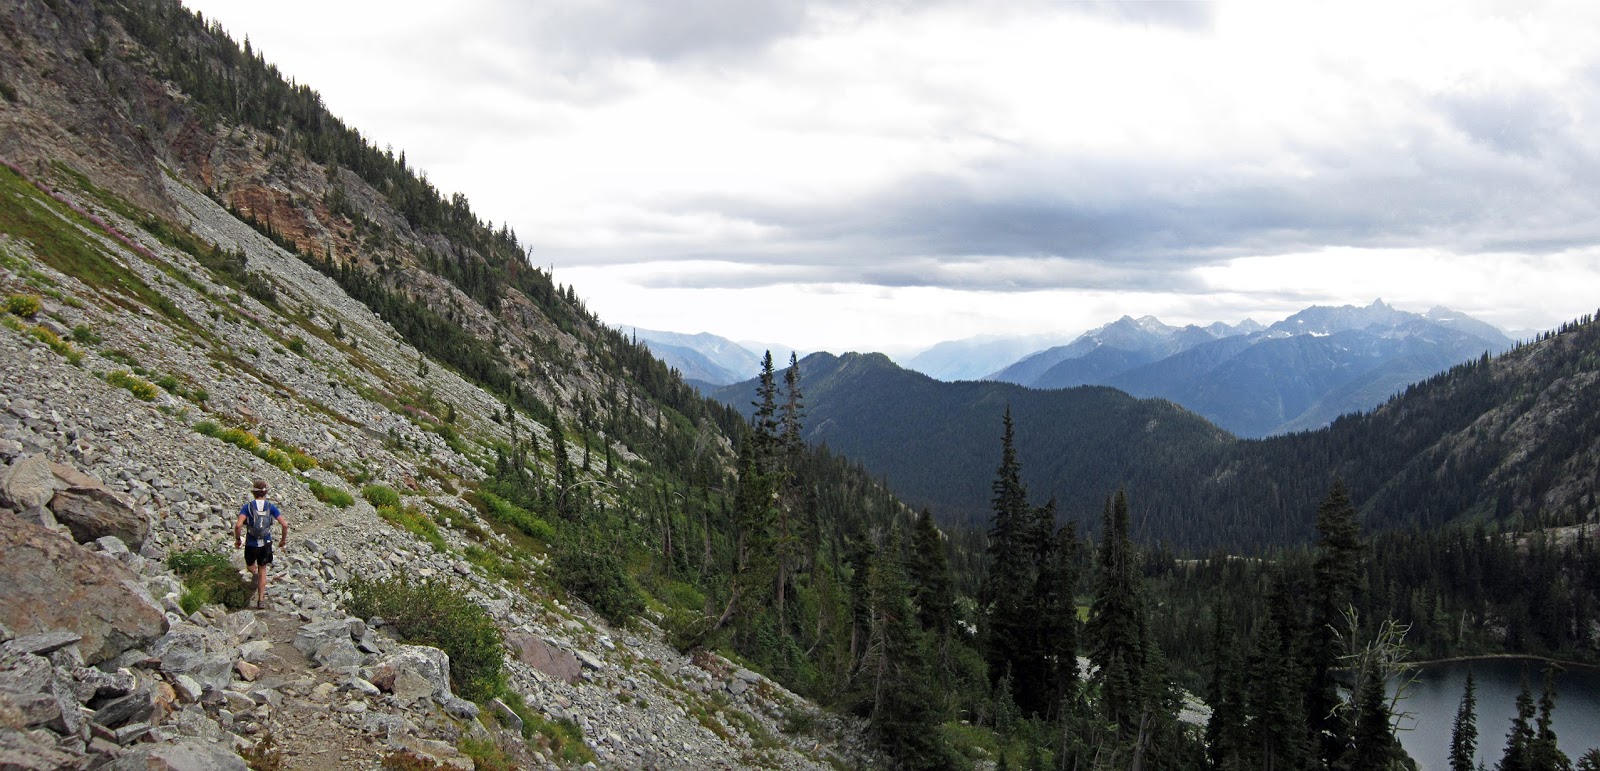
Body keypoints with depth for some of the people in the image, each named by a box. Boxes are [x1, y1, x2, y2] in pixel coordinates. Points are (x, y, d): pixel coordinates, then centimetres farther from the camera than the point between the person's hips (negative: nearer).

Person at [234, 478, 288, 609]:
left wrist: (237, 540, -3)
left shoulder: (248, 507, -8)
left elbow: (238, 525, -20)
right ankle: (261, 600, 9)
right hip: (266, 544, 1)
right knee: (263, 570, 14)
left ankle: (255, 574, -4)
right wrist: (283, 539, 6)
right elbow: (284, 524, -10)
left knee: (250, 566, 28)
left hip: (251, 544, -1)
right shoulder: (271, 506, -4)